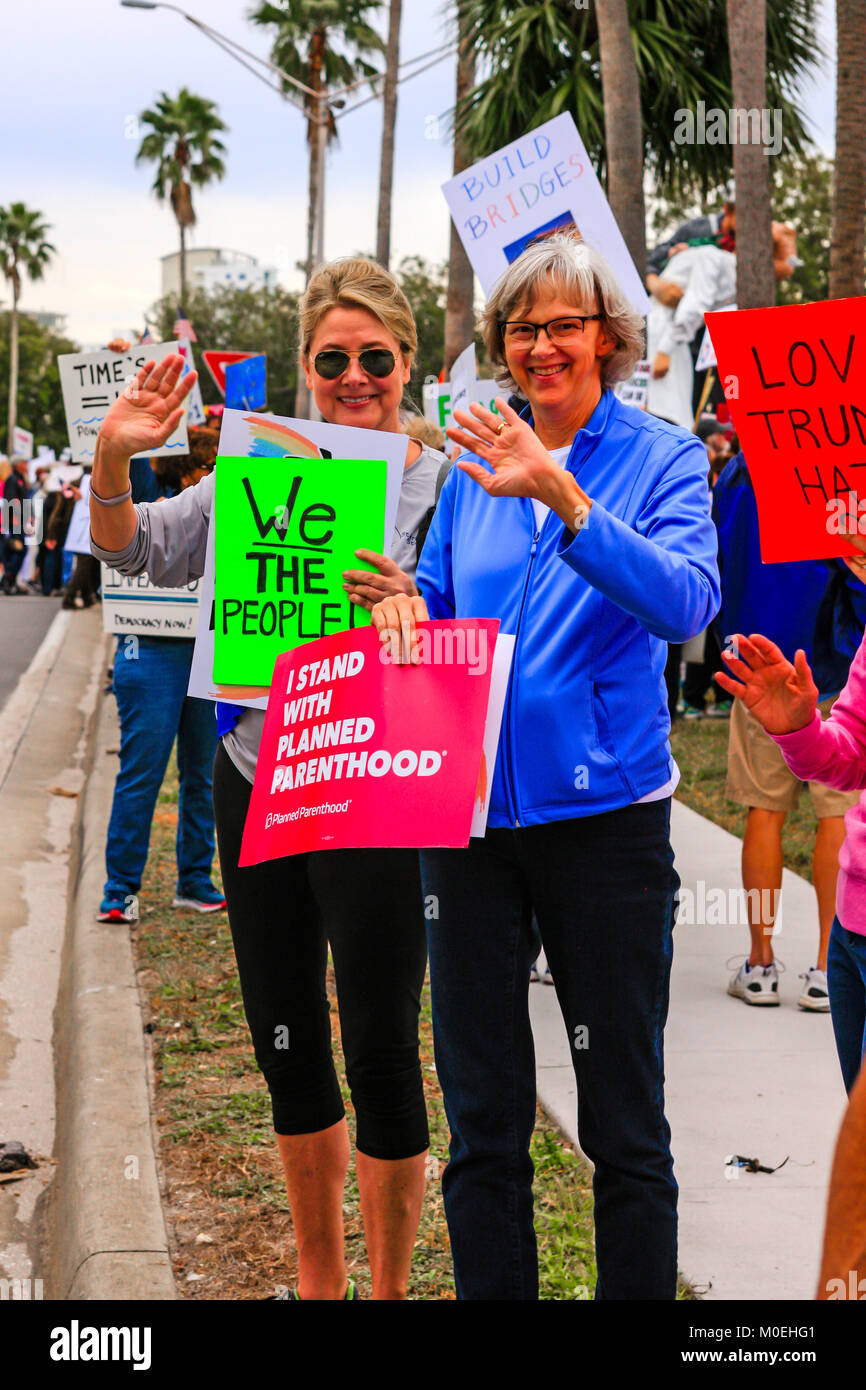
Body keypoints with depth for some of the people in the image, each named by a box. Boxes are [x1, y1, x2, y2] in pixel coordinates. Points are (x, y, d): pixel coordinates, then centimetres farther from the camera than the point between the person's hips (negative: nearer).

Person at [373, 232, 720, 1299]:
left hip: (604, 810, -4)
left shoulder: (663, 461, -4)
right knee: (482, 1121, 12)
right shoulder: (475, 466, 9)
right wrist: (405, 608, -8)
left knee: (625, 1123, 6)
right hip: (467, 806, 4)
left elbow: (685, 603, -21)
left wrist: (563, 498, -33)